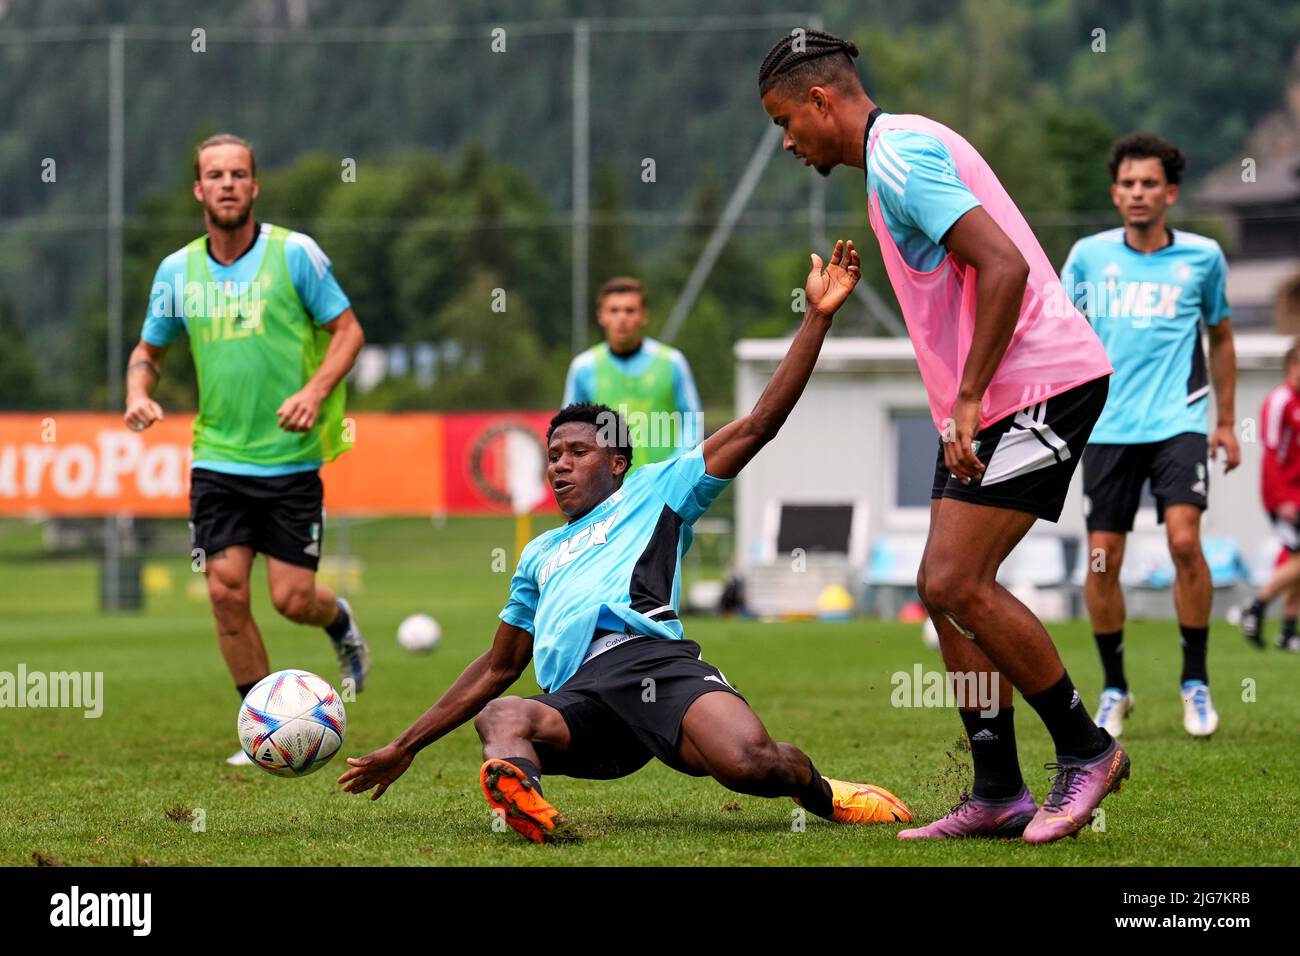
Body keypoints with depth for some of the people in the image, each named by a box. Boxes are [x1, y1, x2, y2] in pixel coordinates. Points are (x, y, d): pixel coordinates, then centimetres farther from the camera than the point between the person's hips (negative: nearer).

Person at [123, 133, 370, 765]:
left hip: (291, 459, -3)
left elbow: (346, 328, -1)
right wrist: (139, 393, -4)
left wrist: (315, 391, -17)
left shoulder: (293, 253, -5)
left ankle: (341, 624, 34)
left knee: (292, 599, -4)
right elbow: (149, 349, 18)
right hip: (216, 459, 3)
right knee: (226, 592, -6)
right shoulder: (177, 270, 5)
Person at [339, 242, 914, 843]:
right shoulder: (540, 555, 41)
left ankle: (815, 789, 1)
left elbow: (758, 425, 16)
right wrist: (405, 747, 43)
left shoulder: (654, 492, 26)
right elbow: (498, 667, 46)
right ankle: (514, 777, -67)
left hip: (652, 658, -4)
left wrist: (817, 318, 8)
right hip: (577, 700, 4)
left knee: (750, 765, -32)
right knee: (500, 716, -33)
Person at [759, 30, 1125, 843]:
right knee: (948, 588, 7)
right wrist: (965, 407, 21)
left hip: (1038, 384, -10)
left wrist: (969, 399, -21)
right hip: (993, 401, 10)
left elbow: (1005, 267, -23)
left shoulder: (899, 152, -13)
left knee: (958, 585, -13)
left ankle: (1086, 751, 0)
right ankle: (998, 794, 10)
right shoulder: (903, 148, 19)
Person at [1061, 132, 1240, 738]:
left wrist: (1226, 422, 17)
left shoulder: (1201, 257, 4)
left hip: (1178, 421, -1)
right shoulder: (1089, 256, 4)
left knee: (1184, 539, -19)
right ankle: (1114, 690, 16)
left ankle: (1195, 682, -3)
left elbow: (1220, 336, 17)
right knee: (1102, 561, -2)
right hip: (1108, 428, 1)